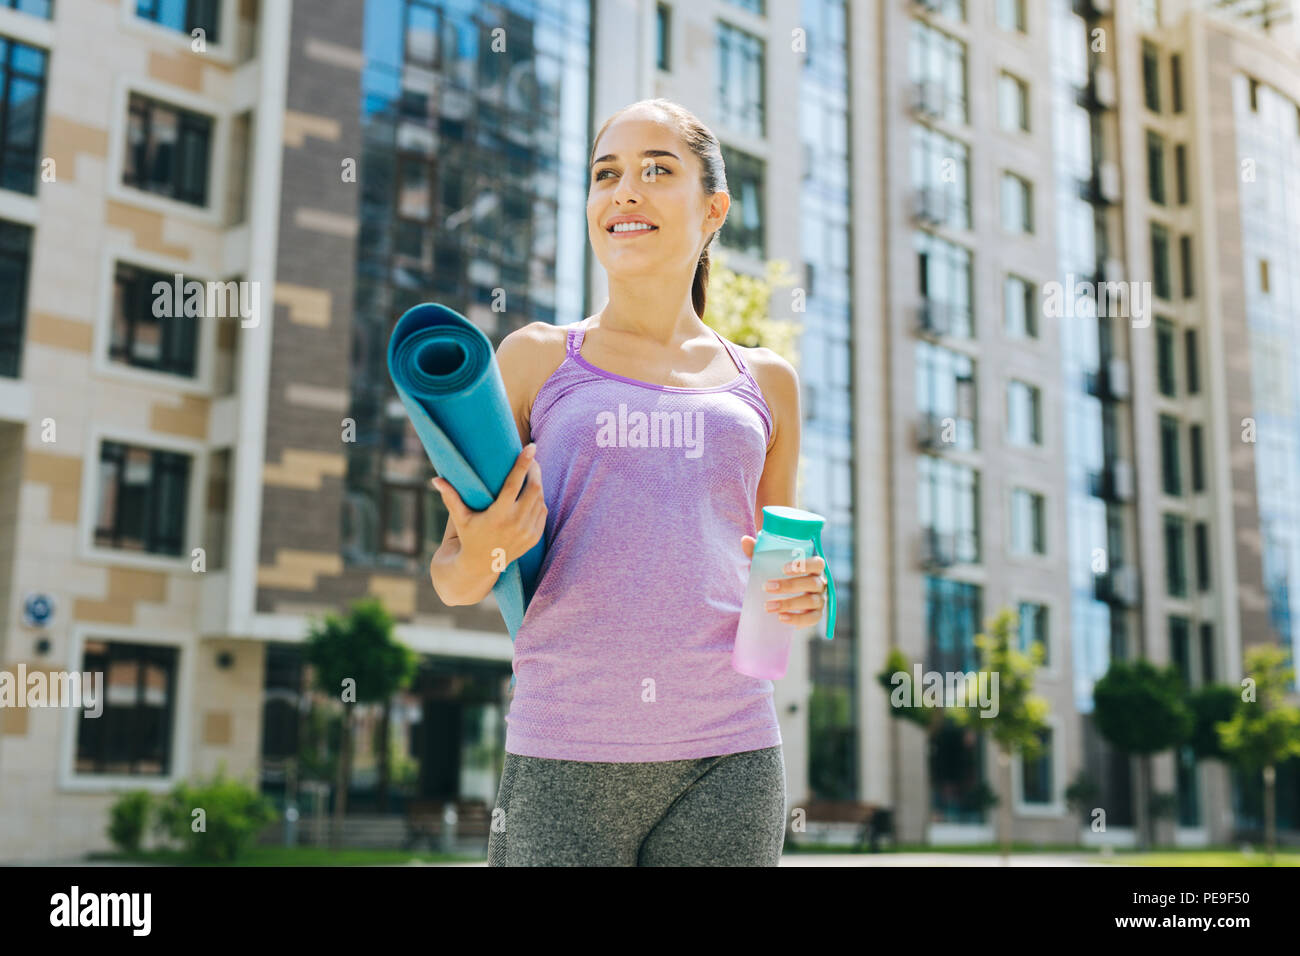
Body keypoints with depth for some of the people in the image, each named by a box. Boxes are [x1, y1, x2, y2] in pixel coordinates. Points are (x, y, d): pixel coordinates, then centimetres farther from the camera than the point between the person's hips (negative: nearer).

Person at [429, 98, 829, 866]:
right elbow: (451, 577, 8)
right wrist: (482, 556, -14)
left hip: (725, 754, 2)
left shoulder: (765, 384, 13)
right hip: (562, 759, -1)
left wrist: (802, 598, -1)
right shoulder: (538, 360, 8)